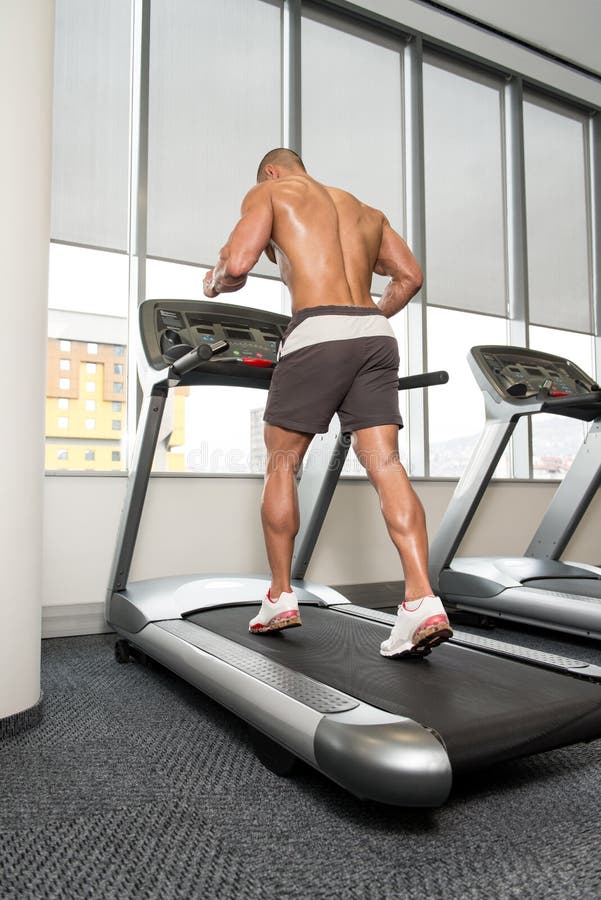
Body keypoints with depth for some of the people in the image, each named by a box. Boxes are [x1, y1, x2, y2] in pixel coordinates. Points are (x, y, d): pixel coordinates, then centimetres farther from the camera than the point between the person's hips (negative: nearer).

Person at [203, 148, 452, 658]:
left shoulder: (268, 193, 14)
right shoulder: (363, 209, 30)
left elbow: (237, 264, -3)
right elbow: (410, 276, 23)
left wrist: (215, 283, 19)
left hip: (317, 334, -5)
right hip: (376, 336, 5)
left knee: (282, 466, 8)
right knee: (386, 467, -3)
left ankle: (280, 597, 14)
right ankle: (423, 601, -14)